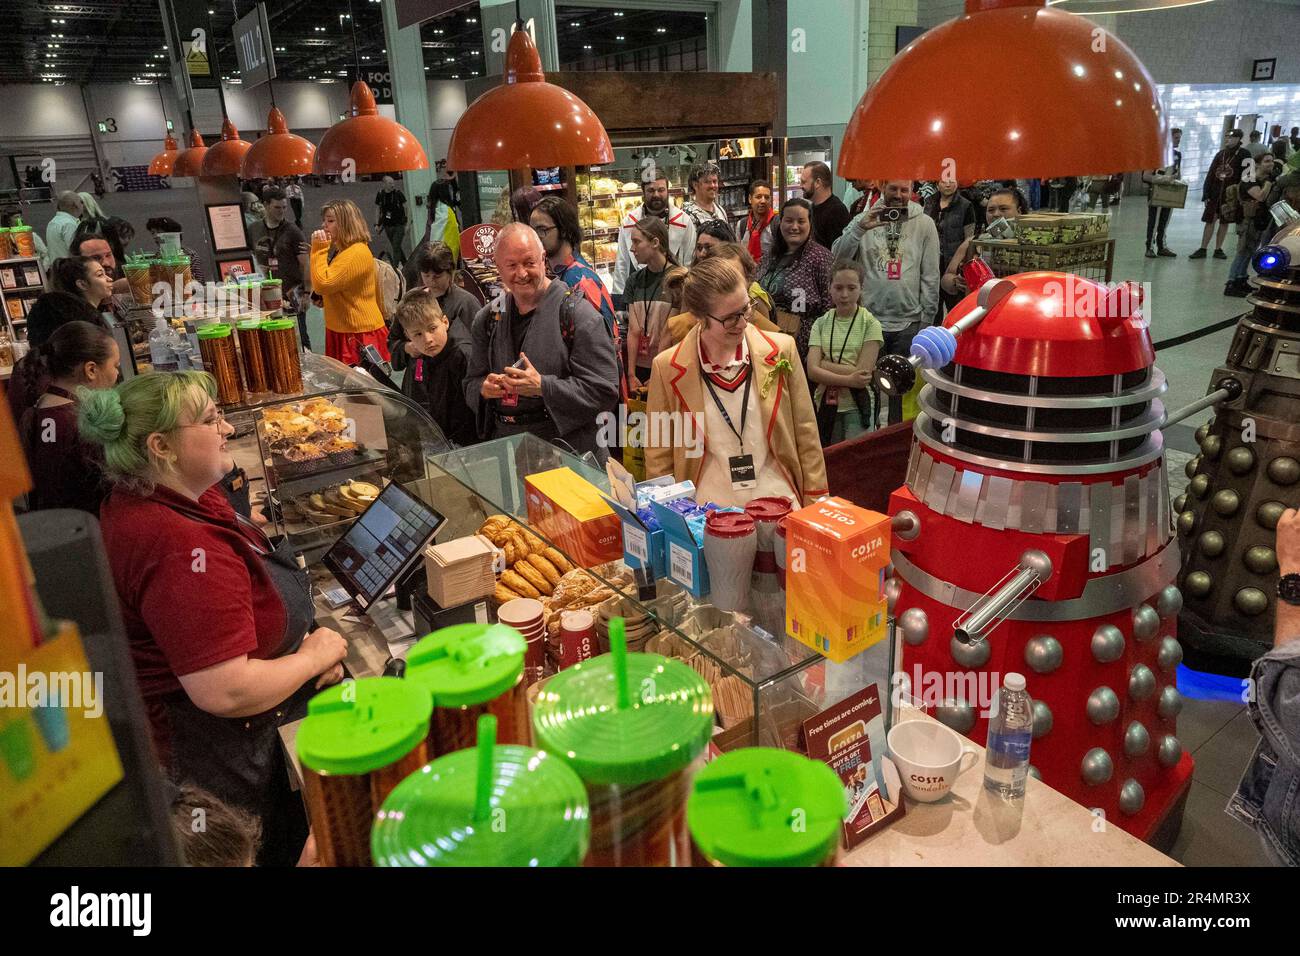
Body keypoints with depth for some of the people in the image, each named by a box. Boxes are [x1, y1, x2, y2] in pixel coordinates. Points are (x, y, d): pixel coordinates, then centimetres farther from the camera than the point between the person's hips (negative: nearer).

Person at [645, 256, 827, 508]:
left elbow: (805, 434, 7)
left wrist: (815, 510, 6)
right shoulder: (668, 368, -2)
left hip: (777, 498, 1)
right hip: (708, 509, -1)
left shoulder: (781, 350, 2)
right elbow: (658, 456, 6)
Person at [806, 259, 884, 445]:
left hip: (856, 409, -3)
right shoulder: (821, 323, 3)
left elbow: (863, 372, -13)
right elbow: (812, 371, -8)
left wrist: (824, 363, -11)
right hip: (824, 405, 3)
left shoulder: (870, 324, -5)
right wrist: (848, 380, -19)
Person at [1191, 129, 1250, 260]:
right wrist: (1206, 195, 1)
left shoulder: (1243, 155, -2)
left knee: (1224, 223, 7)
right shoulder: (1220, 154, 7)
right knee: (1210, 221, 2)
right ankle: (1202, 249, 4)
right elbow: (1210, 175, 7)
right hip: (1214, 194, 2)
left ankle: (1218, 249, 14)